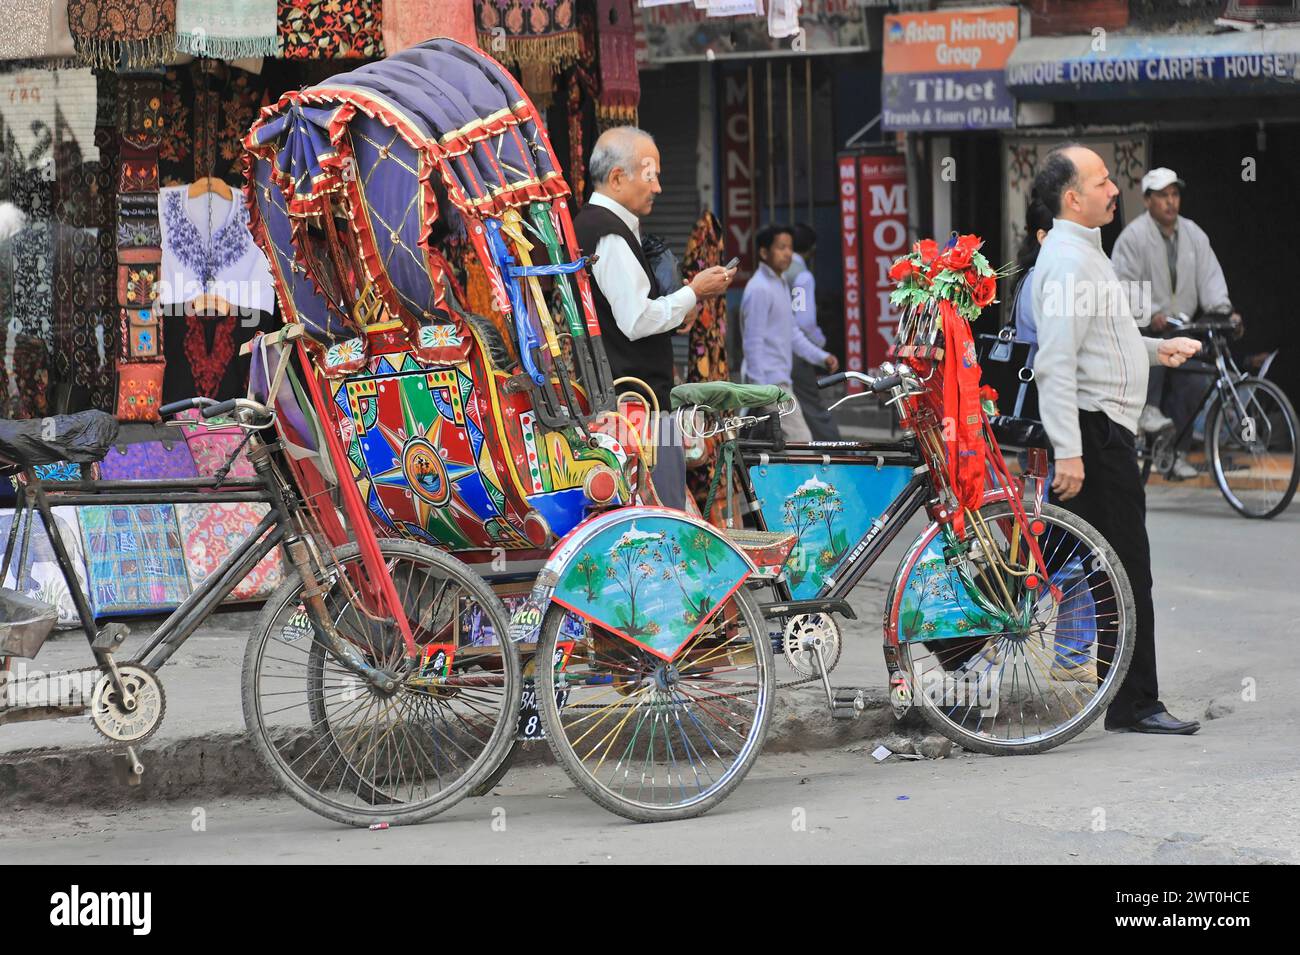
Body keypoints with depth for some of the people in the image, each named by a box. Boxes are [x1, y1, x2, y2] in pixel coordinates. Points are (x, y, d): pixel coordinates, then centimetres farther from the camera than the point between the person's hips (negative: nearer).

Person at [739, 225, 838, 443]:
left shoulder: (781, 285, 16)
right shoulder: (759, 289, -14)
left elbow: (792, 332, 20)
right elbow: (753, 342, -17)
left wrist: (822, 357, 7)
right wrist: (760, 390, -20)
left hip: (781, 380, 10)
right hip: (769, 382, -10)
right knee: (801, 440, -12)